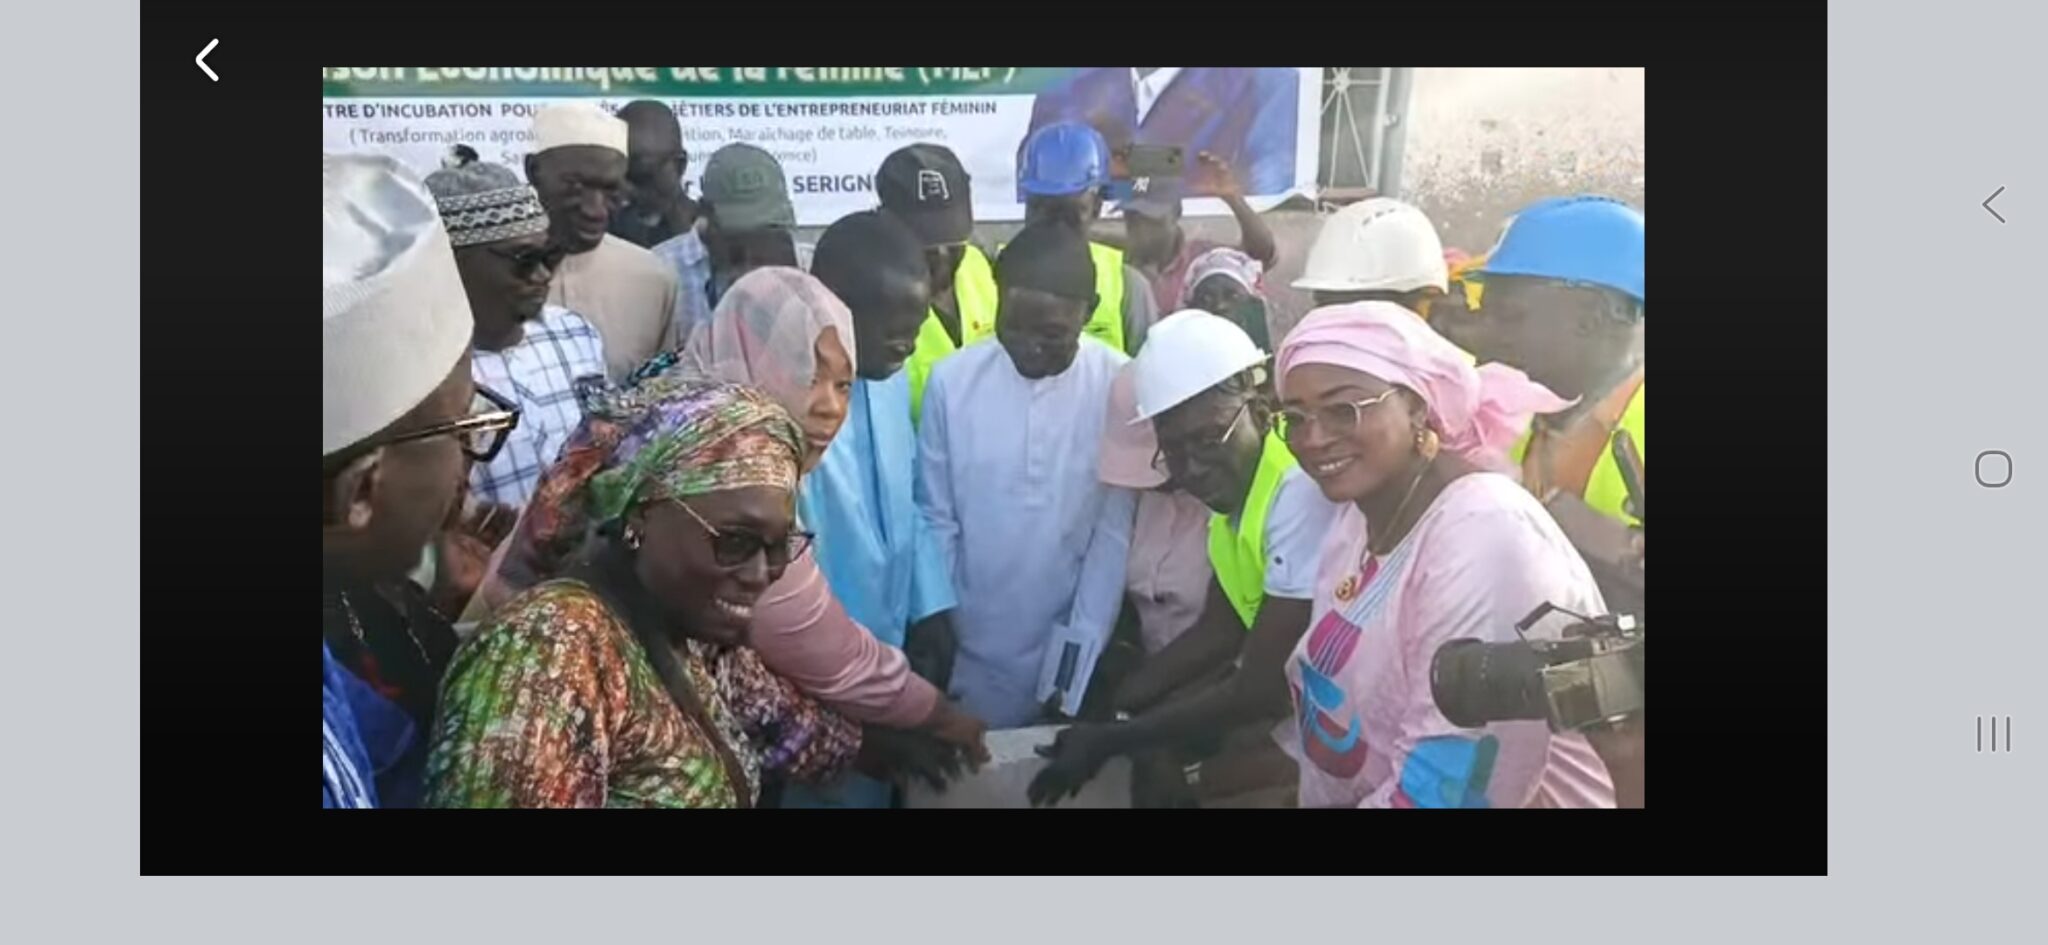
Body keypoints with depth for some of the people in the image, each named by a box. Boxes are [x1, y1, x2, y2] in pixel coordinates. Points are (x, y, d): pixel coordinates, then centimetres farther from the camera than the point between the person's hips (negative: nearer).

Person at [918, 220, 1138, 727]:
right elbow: (935, 523, -2)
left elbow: (1115, 534, -7)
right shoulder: (951, 380, -11)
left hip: (1066, 647, 0)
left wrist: (1080, 651, -8)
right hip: (970, 651, 1)